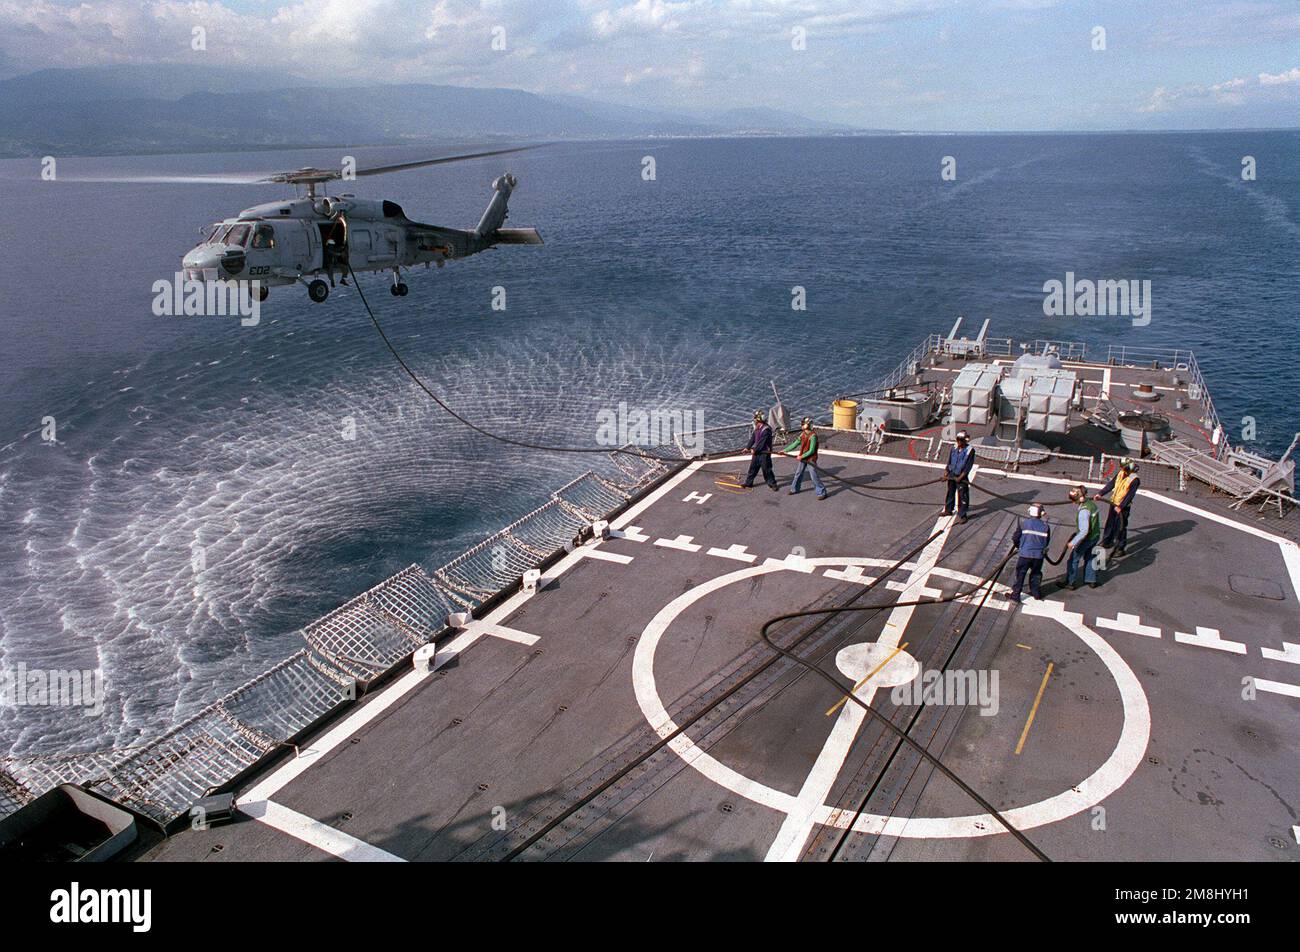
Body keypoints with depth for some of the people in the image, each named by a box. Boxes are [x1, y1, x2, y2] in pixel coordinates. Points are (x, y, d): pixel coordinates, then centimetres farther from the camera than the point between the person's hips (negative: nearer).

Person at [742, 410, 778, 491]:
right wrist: (747, 447, 4)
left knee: (766, 469, 0)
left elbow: (762, 442, -21)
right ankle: (748, 483, 24)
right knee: (753, 467, 14)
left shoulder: (766, 429, -21)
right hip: (757, 452, 8)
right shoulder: (757, 429, 8)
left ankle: (772, 484, 14)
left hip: (764, 453, -8)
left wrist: (755, 450, -14)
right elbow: (752, 439, 12)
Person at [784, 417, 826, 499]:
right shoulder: (803, 434, 2)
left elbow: (811, 451, -22)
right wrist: (785, 450, 6)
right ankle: (794, 489, 34)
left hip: (811, 459, -8)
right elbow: (795, 444, 9)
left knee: (814, 476, -8)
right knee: (798, 473, 18)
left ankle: (822, 493, -1)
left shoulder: (813, 436, -21)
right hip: (803, 458, 8)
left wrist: (802, 456, -21)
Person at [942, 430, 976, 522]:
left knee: (962, 496, -2)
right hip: (951, 475, 6)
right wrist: (946, 471, -5)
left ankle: (962, 515, 6)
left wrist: (960, 477, -16)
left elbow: (969, 466, -13)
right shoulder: (954, 449, 5)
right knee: (950, 493, 18)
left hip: (962, 477, -6)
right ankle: (948, 510, 34)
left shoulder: (970, 450, -12)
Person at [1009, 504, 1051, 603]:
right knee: (1036, 573, 22)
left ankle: (1016, 595, 7)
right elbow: (1047, 541, 13)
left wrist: (1019, 546, 20)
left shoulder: (1023, 523, -6)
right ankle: (1036, 592, 32)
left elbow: (1015, 538, 0)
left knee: (1020, 574, 7)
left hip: (1025, 554, -3)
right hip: (1039, 555, 3)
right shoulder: (1045, 526, 2)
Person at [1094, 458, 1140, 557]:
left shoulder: (1134, 479, -20)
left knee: (1121, 527, 0)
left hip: (1123, 506, -7)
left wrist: (1121, 506, -24)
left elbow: (1130, 495, -21)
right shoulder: (1120, 473, 1)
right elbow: (1110, 484, 4)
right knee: (1110, 523, 19)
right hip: (1114, 503, 7)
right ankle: (1107, 541, 35)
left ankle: (1120, 548, 9)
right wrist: (1100, 494, -4)